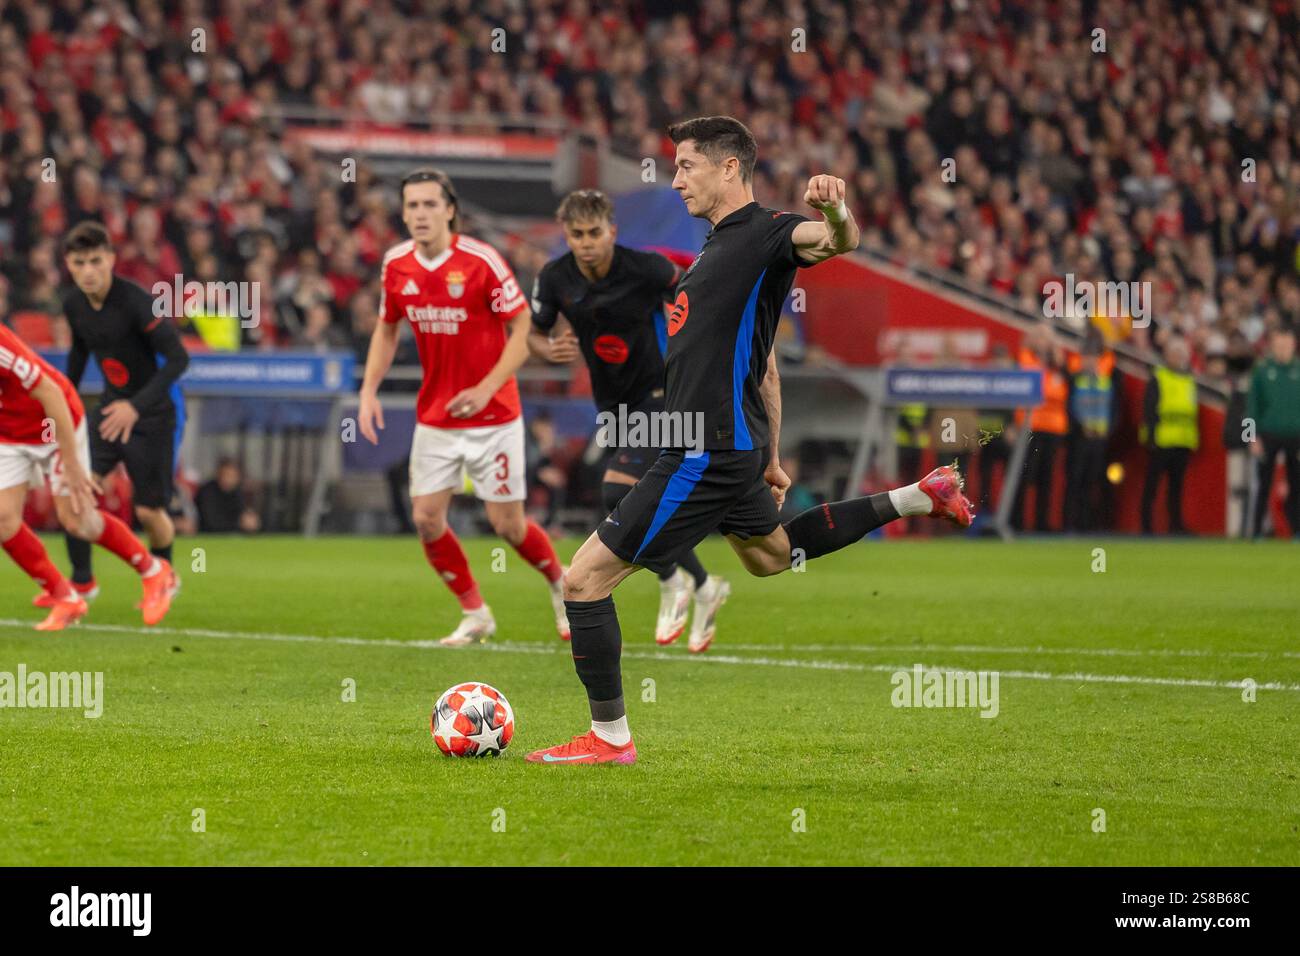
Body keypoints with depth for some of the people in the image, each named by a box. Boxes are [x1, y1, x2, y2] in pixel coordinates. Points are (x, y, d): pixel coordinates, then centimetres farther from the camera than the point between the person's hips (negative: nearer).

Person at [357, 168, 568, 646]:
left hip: (492, 415, -5)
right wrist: (369, 389, 2)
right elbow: (387, 329, 15)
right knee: (426, 518, -2)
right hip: (434, 418, 5)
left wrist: (487, 387, -23)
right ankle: (475, 614, 17)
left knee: (507, 524, -1)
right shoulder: (396, 265, -1)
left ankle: (562, 585, 29)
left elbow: (523, 329, -12)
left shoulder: (481, 261, -17)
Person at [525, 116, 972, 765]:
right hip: (729, 444, 11)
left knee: (585, 578, -10)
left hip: (709, 454, -11)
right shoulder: (722, 245, 17)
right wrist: (769, 455, 28)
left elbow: (840, 242, -34)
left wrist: (835, 212, -57)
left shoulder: (767, 231, -12)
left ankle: (609, 737, -1)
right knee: (771, 554, 34)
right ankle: (917, 499, 36)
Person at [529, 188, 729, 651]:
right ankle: (704, 588, 34)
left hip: (658, 395, -5)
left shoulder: (643, 268, -21)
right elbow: (534, 332, 3)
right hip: (611, 402, 5)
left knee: (616, 494, -19)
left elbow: (681, 283, -3)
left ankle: (672, 584, 3)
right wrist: (550, 349, -17)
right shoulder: (555, 278, -10)